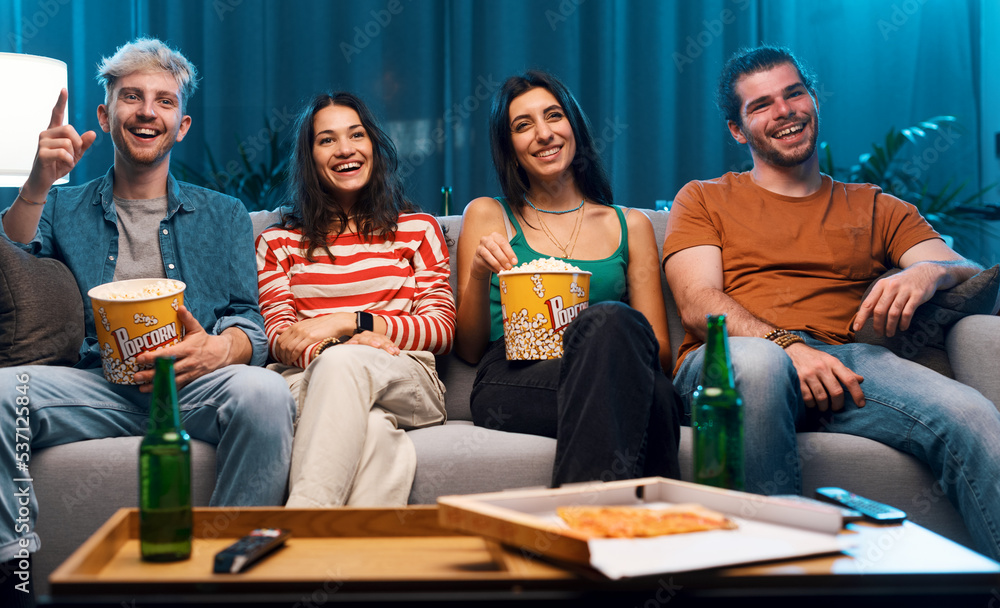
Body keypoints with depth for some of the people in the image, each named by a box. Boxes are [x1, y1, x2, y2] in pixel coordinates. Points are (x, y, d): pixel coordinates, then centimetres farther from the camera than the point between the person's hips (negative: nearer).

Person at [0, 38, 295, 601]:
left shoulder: (224, 215, 21)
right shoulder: (63, 208, 23)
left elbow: (251, 324, 10)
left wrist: (217, 350, -15)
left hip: (194, 386, 0)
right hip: (96, 384, 1)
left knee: (265, 394, -34)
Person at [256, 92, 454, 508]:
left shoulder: (418, 229, 21)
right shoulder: (277, 242, 24)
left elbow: (442, 329, 10)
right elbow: (279, 337, 11)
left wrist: (349, 322, -6)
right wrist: (348, 345, -13)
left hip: (406, 383, 0)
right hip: (308, 378, 0)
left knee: (342, 363, -39)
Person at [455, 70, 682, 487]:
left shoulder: (630, 226, 21)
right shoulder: (487, 216, 19)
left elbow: (661, 353, 15)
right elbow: (468, 350, 14)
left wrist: (595, 333, -7)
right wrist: (478, 276, -6)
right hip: (510, 384, -2)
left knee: (610, 319, -36)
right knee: (611, 323, -34)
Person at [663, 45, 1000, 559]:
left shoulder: (875, 208, 28)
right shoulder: (703, 200, 21)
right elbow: (698, 304, 3)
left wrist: (929, 272, -9)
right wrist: (785, 344, -16)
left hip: (842, 358, 2)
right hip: (729, 363, -2)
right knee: (757, 360, -40)